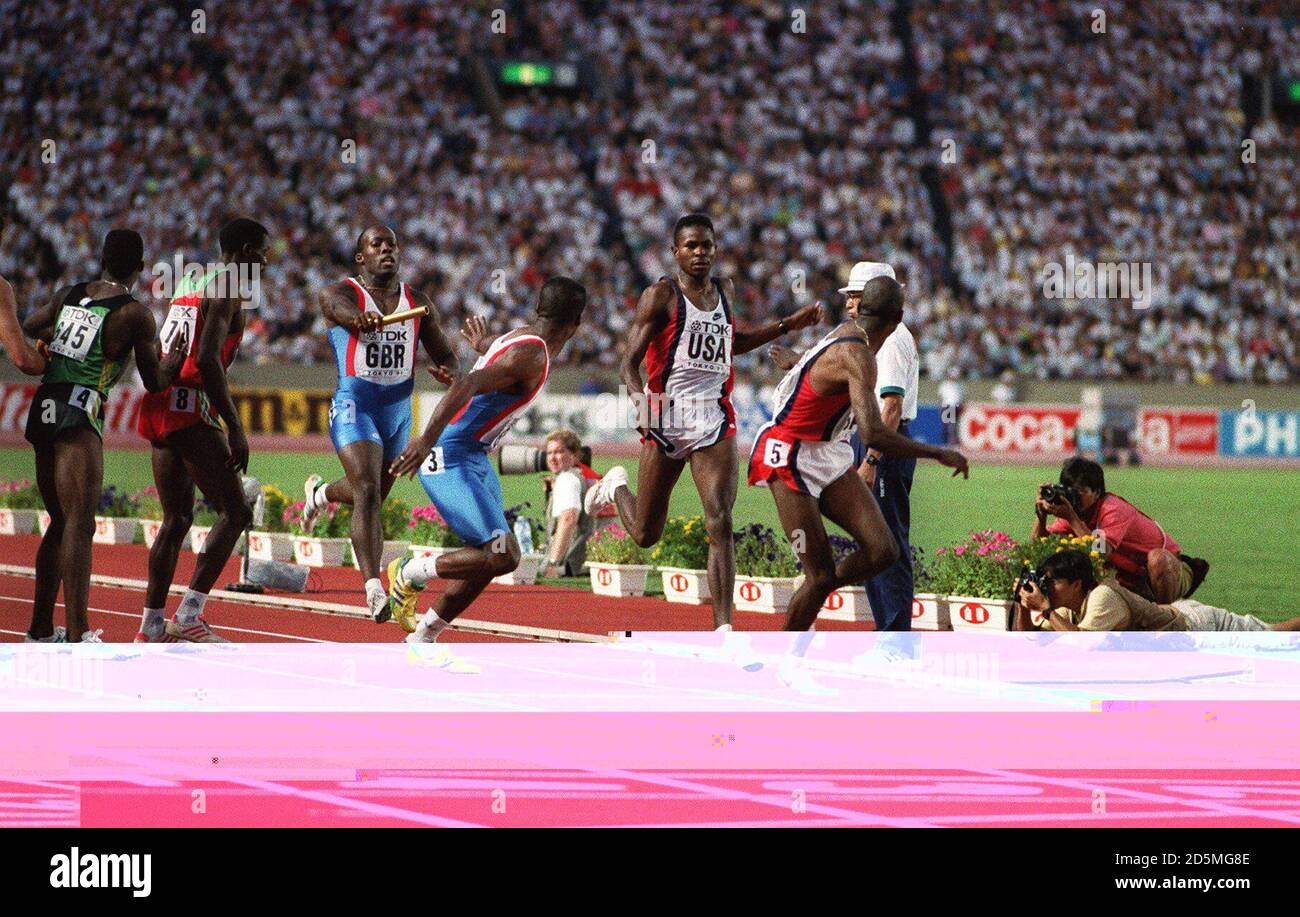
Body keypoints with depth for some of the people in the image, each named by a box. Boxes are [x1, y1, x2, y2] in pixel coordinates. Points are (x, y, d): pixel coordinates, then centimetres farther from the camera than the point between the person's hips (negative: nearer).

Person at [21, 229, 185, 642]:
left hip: (43, 407, 7)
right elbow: (154, 382, 4)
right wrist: (173, 361, 25)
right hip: (80, 411, -7)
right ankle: (77, 633, -22)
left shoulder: (69, 295, 13)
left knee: (61, 522, 18)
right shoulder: (135, 313, -3)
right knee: (80, 524, -13)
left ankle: (41, 627, 24)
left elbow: (28, 329, 31)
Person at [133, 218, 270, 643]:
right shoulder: (226, 288, -8)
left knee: (177, 519, 16)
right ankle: (188, 615, -13)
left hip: (158, 410, 9)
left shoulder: (192, 282, 21)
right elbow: (207, 360, -18)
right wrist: (235, 428, -20)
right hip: (189, 409, -9)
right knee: (235, 511, -6)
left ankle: (151, 625, 16)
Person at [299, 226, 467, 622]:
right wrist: (360, 318, -60)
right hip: (354, 407, -6)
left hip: (399, 410, 6)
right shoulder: (341, 293, -9)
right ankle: (375, 590, -28)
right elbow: (339, 307, -35)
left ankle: (319, 492, 58)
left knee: (373, 494, 22)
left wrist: (447, 371, -16)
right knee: (368, 493, -23)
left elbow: (446, 355, 10)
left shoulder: (417, 302, 6)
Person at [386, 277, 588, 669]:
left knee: (488, 556, 13)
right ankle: (410, 573, 0)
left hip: (474, 458, 11)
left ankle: (422, 639, 22)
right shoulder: (530, 356, -20)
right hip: (451, 460, -11)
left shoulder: (522, 340, 11)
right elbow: (466, 386, -33)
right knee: (502, 555, -18)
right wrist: (428, 439, -41)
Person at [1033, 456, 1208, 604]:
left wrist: (1072, 518, -40)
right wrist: (1041, 514, -24)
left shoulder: (1114, 510, -26)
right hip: (1133, 581, 7)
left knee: (1157, 557, -40)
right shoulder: (1070, 511, -4)